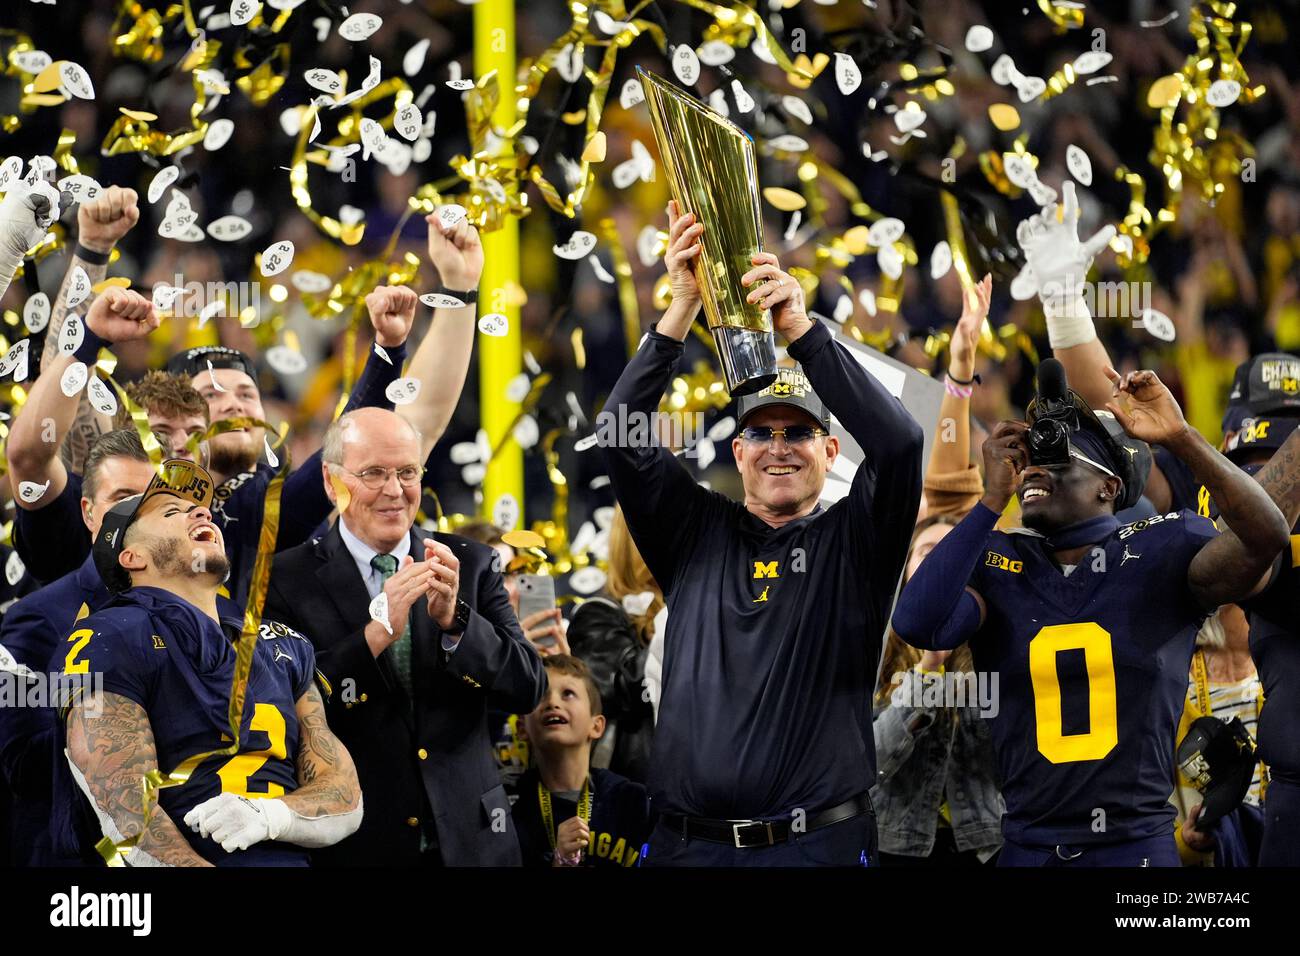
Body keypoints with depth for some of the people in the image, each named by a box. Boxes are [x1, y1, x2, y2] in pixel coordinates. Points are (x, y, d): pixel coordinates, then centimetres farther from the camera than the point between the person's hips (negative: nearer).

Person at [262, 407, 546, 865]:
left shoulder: (471, 565, 2)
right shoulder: (287, 579, -6)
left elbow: (528, 689, -4)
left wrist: (454, 619, -19)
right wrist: (375, 634, -26)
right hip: (351, 846, -3)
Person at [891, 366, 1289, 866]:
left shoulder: (1159, 552, -2)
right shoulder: (996, 566, 2)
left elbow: (1265, 536, -19)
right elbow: (920, 625, -17)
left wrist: (1180, 438, -28)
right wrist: (993, 500, -14)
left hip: (1137, 842, -1)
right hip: (1028, 844, 2)